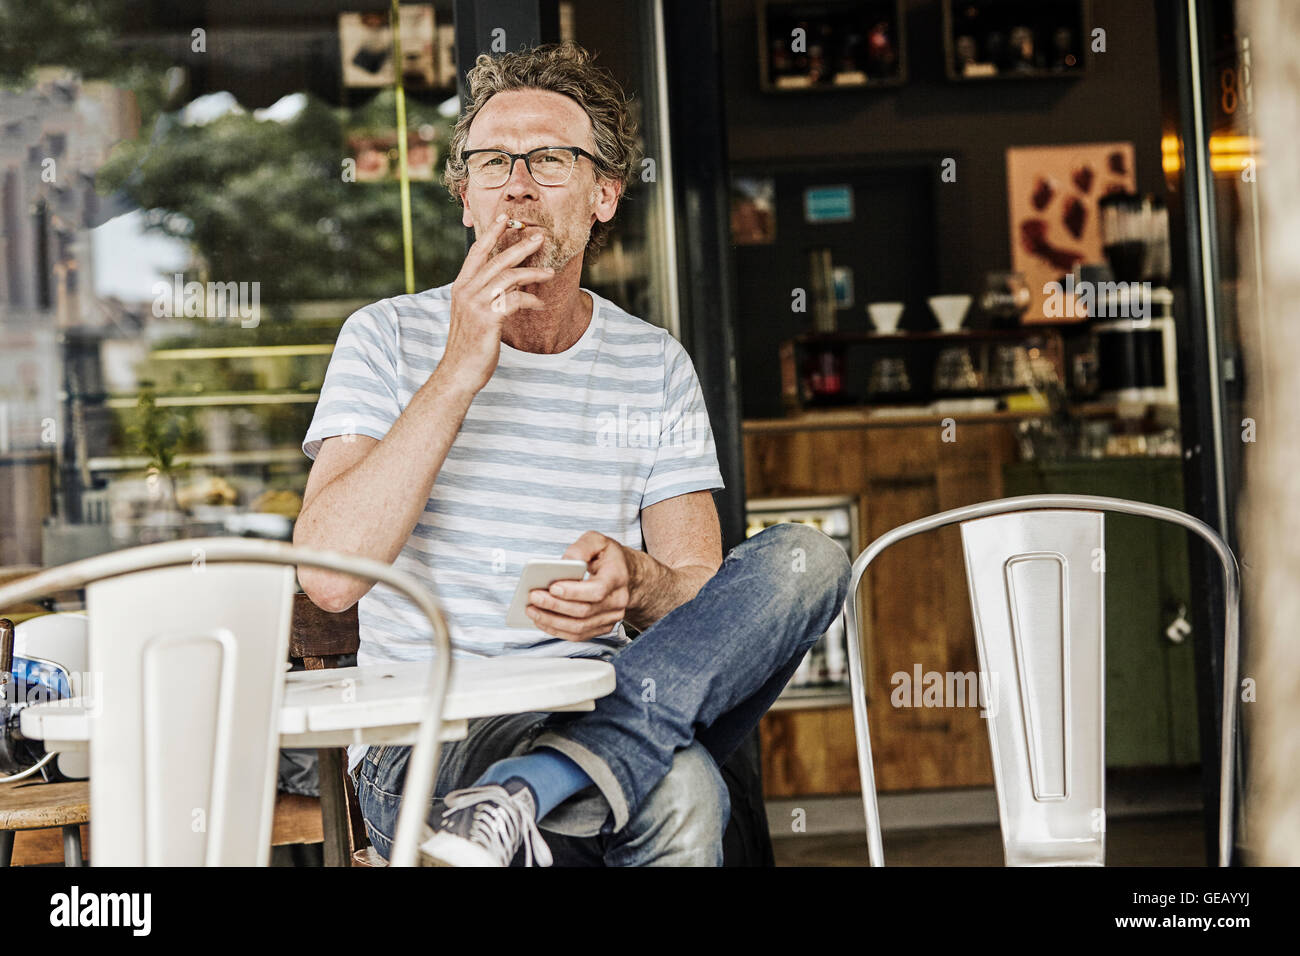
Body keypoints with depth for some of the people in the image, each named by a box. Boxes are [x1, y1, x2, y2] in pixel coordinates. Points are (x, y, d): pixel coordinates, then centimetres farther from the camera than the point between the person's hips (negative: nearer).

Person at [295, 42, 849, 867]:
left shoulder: (656, 366, 11)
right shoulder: (390, 339, 2)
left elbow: (705, 605, 5)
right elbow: (328, 574, -13)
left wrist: (635, 584, -20)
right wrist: (460, 371, -17)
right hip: (424, 740, -6)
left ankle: (519, 797, -31)